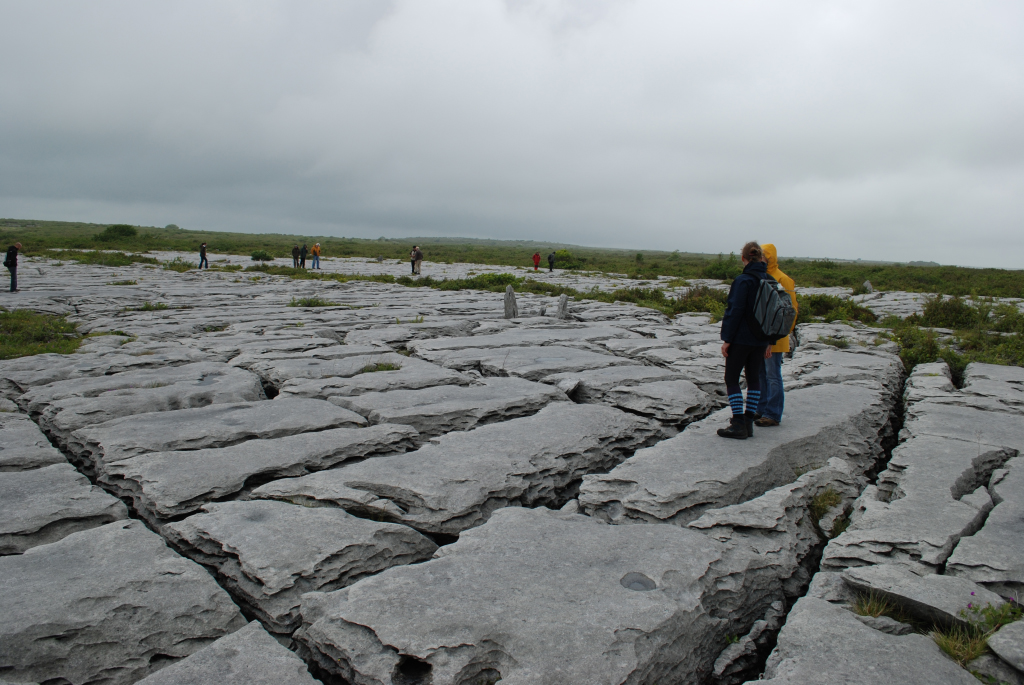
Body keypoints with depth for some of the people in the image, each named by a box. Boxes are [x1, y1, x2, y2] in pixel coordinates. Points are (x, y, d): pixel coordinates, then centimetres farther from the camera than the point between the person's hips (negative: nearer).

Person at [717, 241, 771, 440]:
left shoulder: (743, 280, -16)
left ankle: (739, 425, -1)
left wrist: (726, 339, -12)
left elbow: (735, 311, -18)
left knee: (731, 379, 2)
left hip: (741, 338, -7)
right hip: (760, 340, 7)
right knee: (754, 378, 15)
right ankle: (748, 422, 19)